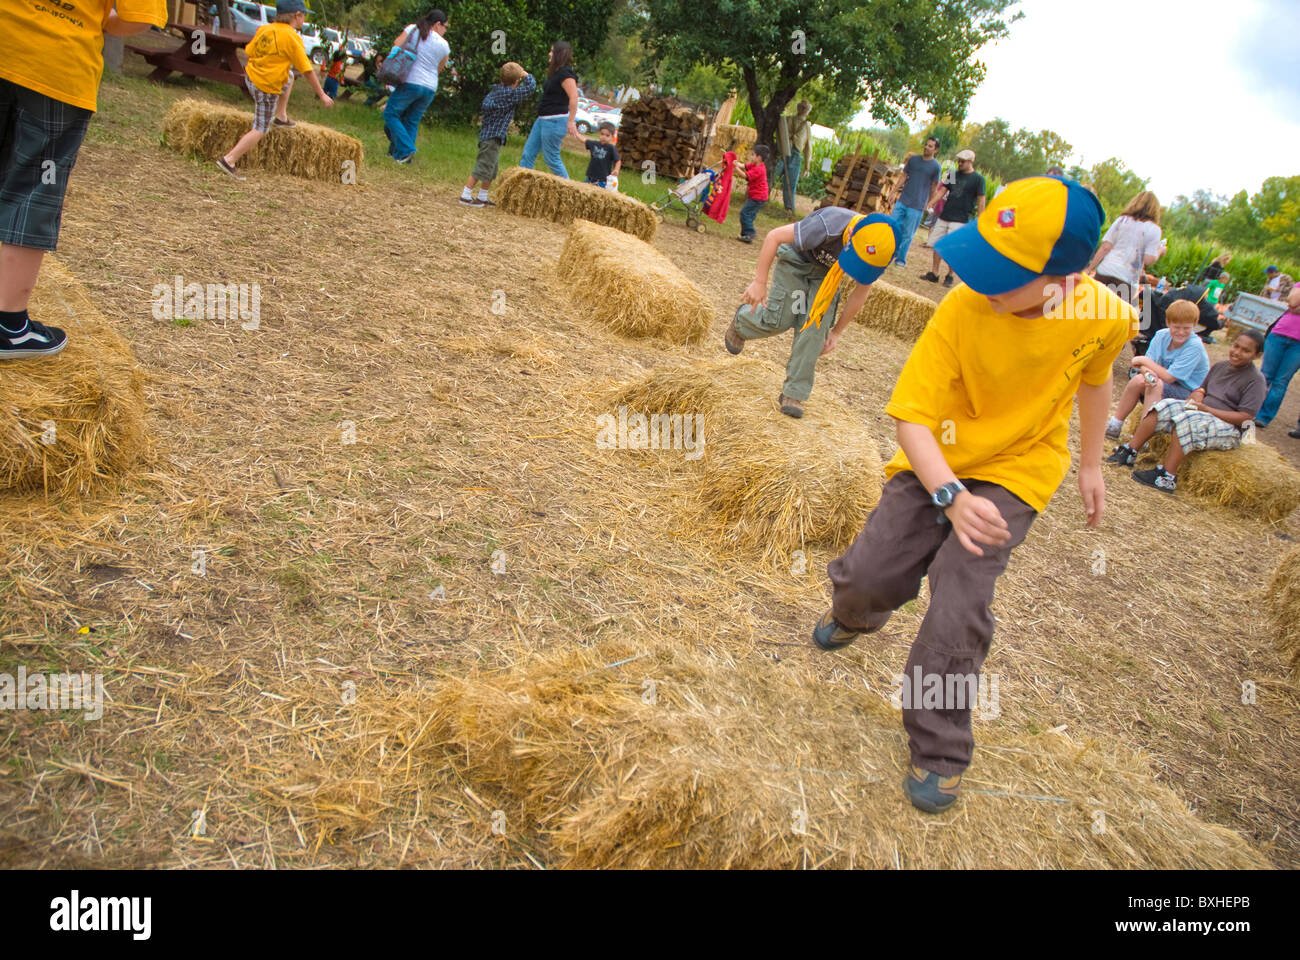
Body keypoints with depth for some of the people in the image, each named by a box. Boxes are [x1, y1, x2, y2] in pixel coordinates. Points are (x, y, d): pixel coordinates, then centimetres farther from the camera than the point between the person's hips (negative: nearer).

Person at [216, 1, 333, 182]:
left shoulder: (264, 28, 1)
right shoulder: (292, 37, -18)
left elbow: (248, 51, 6)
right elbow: (307, 70, -15)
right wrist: (322, 94, -8)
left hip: (250, 76, 8)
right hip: (267, 88, -8)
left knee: (288, 81, 32)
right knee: (260, 130, 1)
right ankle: (229, 159, -5)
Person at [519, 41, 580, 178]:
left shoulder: (565, 73, -15)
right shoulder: (556, 72, 15)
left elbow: (574, 97, -22)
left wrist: (571, 121, -24)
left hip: (555, 121, -11)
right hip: (543, 119, 11)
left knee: (551, 157, -5)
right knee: (528, 152, 10)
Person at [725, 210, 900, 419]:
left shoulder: (876, 251, -26)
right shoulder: (828, 226, -41)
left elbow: (862, 290, -6)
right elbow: (774, 236, -29)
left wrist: (837, 331, 1)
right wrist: (759, 282, -28)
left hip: (825, 271, 3)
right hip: (796, 260, -3)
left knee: (815, 329, -13)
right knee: (778, 321, -7)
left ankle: (794, 393, -4)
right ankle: (742, 319, 28)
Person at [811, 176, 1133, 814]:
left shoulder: (1104, 315, -19)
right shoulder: (962, 309, -25)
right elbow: (911, 416, -24)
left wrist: (1090, 465, 14)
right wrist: (951, 495, -39)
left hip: (1017, 468, 0)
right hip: (940, 462, 1)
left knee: (960, 599, -18)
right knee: (866, 576, -3)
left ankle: (938, 752, 1)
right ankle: (855, 615, 39)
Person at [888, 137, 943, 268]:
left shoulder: (936, 167, -2)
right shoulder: (913, 159, 9)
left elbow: (934, 188, 2)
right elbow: (904, 177, 14)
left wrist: (929, 205, 0)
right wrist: (895, 192, 8)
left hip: (917, 207, -4)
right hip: (902, 201, 4)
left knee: (907, 234, 0)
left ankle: (901, 259, 10)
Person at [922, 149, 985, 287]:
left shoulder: (978, 179, -3)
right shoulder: (954, 175, 13)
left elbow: (981, 202, -3)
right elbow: (943, 191, 14)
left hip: (960, 220, -5)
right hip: (944, 217, 6)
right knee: (937, 245, 5)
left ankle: (950, 276, 7)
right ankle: (934, 273, 14)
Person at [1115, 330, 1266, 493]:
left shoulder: (1255, 379, -8)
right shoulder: (1220, 366, 14)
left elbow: (1244, 417, -15)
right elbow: (1202, 388, 27)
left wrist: (1207, 409, -21)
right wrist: (1197, 394, 0)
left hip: (1229, 429, -7)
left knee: (1187, 420, -35)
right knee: (1165, 406, -13)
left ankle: (1167, 476, -38)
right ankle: (1129, 451, -19)